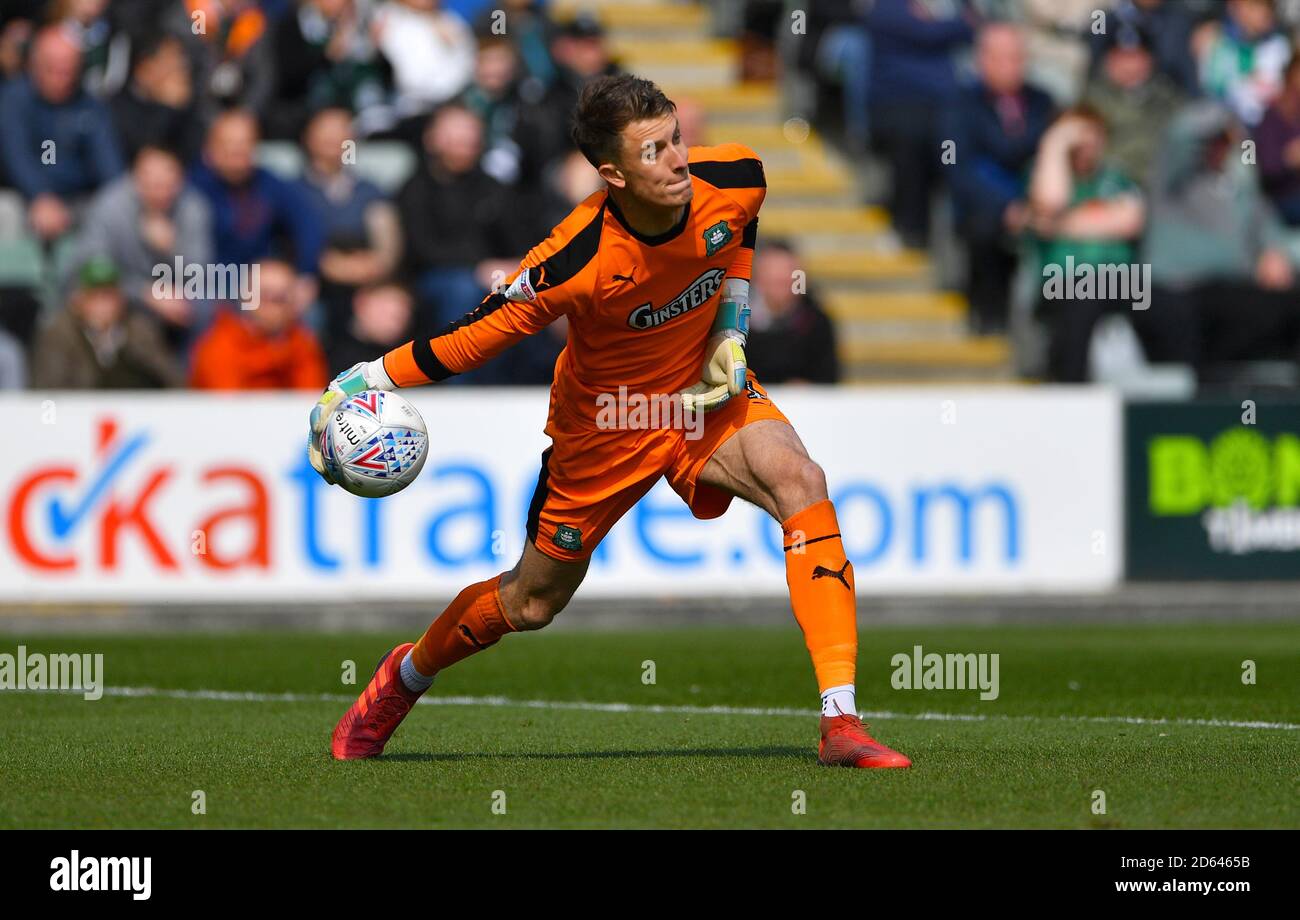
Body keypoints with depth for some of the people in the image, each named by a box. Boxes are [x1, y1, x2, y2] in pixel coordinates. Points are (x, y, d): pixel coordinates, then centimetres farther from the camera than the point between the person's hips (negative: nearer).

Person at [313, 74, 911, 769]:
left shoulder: (734, 179, -22)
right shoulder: (577, 261, -35)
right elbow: (480, 333, -22)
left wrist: (731, 333, -4)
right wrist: (364, 381, -27)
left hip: (706, 396, 3)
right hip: (604, 423, -3)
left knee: (800, 482, -27)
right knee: (532, 602, 13)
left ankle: (840, 724, -28)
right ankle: (405, 677, 47)